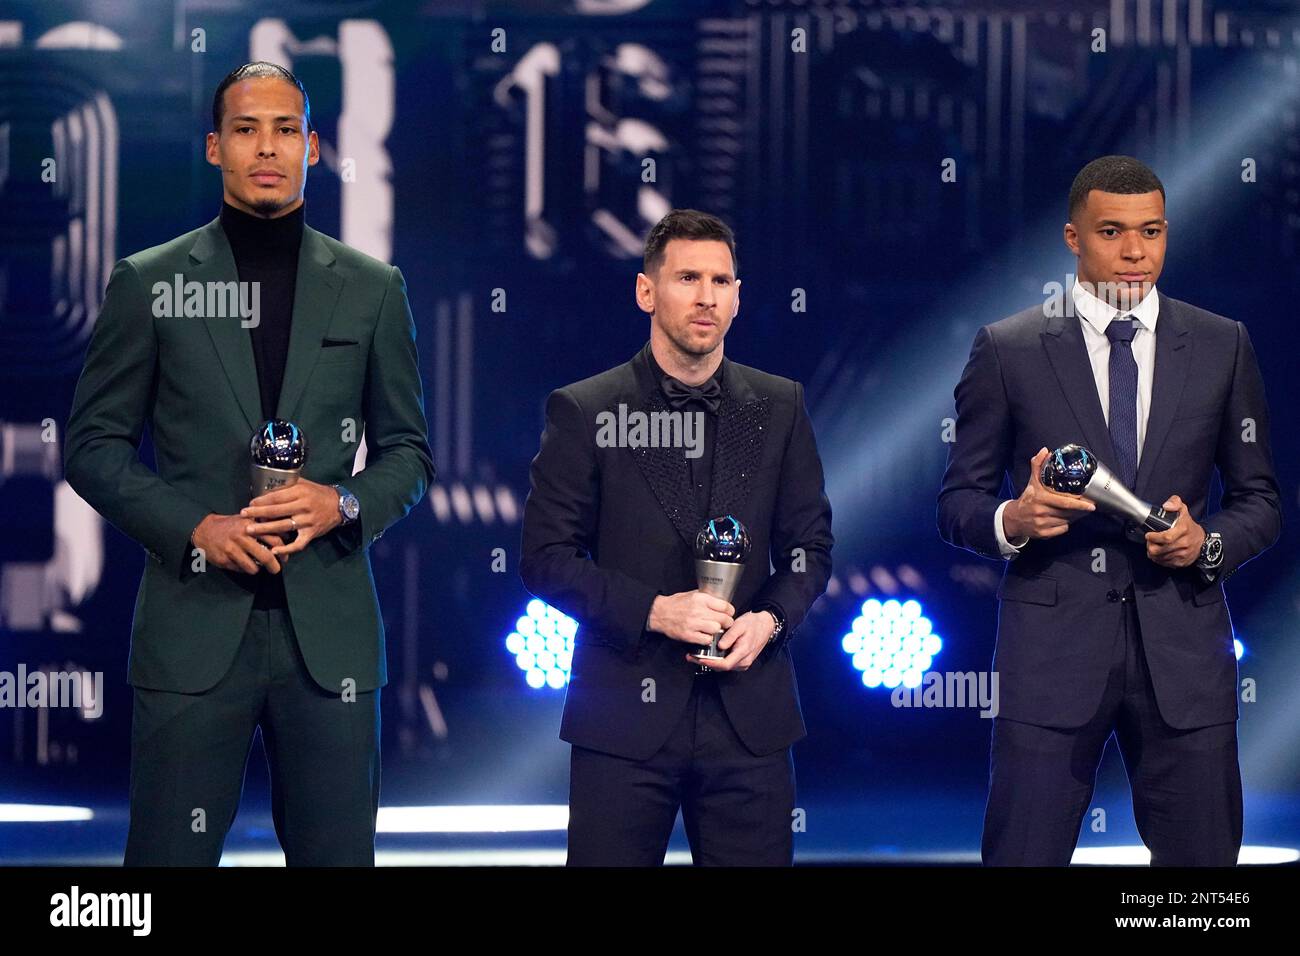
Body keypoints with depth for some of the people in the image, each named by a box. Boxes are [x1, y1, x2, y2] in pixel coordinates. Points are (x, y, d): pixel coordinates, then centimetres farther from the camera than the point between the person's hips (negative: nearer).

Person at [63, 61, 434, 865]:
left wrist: (345, 505, -8)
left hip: (329, 625, 1)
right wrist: (194, 528, -10)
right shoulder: (148, 283, 5)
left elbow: (408, 451, 14)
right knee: (171, 856, 0)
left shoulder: (372, 288, 10)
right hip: (194, 624, -1)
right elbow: (94, 445, 5)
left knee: (337, 853, 4)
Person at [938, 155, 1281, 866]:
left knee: (1202, 856, 4)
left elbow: (1260, 502, 14)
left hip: (1182, 647, 2)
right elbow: (958, 502, 7)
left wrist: (1208, 542, -8)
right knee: (1021, 857, -3)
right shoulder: (1006, 350, 4)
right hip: (1052, 642, -2)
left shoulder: (1223, 347, 10)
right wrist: (1012, 519, -15)